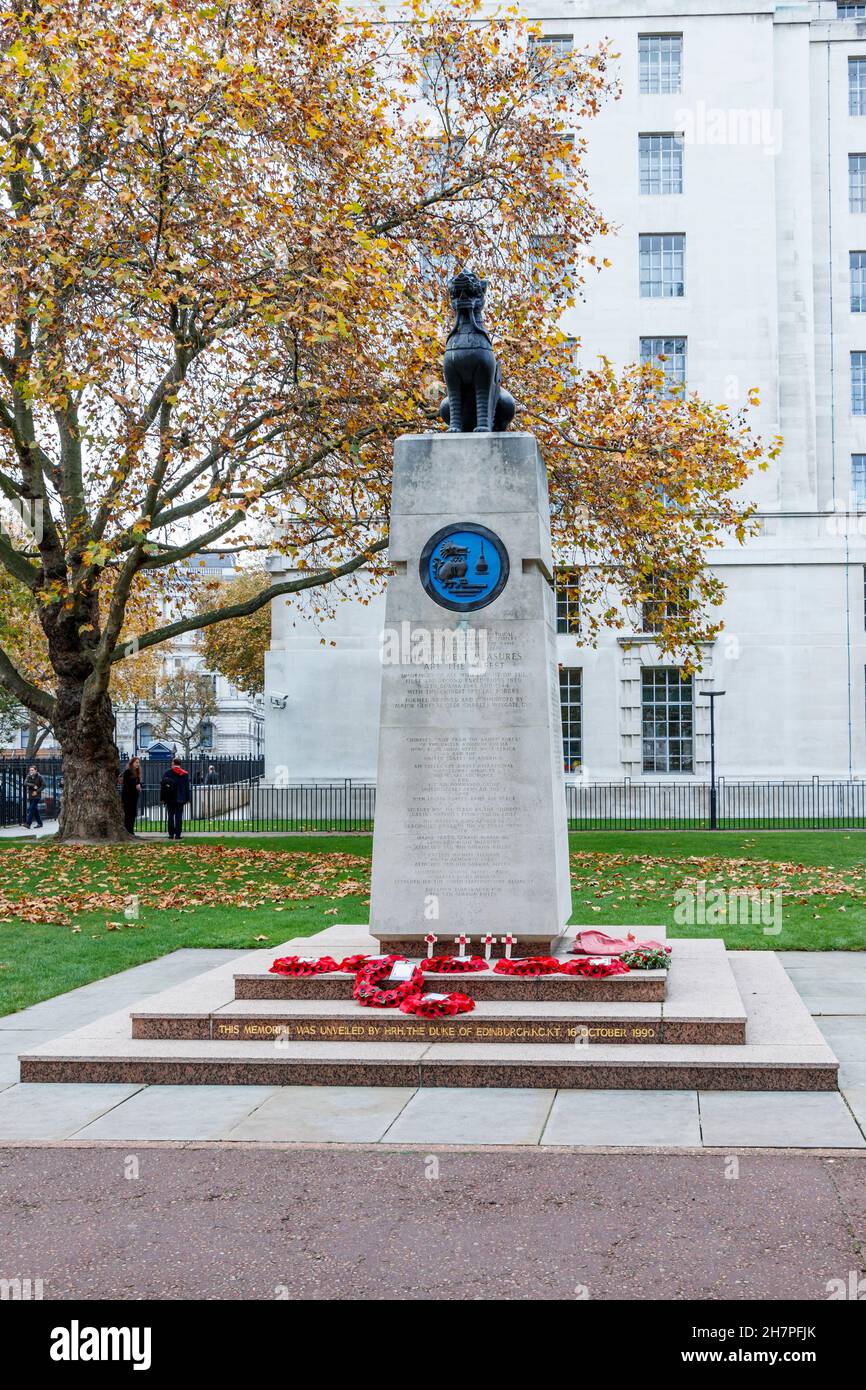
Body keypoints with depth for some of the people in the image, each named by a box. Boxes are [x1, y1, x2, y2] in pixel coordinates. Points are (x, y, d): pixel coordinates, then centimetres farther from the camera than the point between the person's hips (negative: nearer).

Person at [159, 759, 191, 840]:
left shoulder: (167, 773, 0)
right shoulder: (185, 774, 3)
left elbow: (162, 786, 0)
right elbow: (187, 787, 5)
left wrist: (162, 798, 5)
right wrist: (187, 798, 10)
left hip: (170, 799, 0)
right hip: (180, 799, 0)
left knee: (171, 816, 6)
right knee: (179, 816, 0)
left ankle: (171, 834, 4)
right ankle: (177, 834, -4)